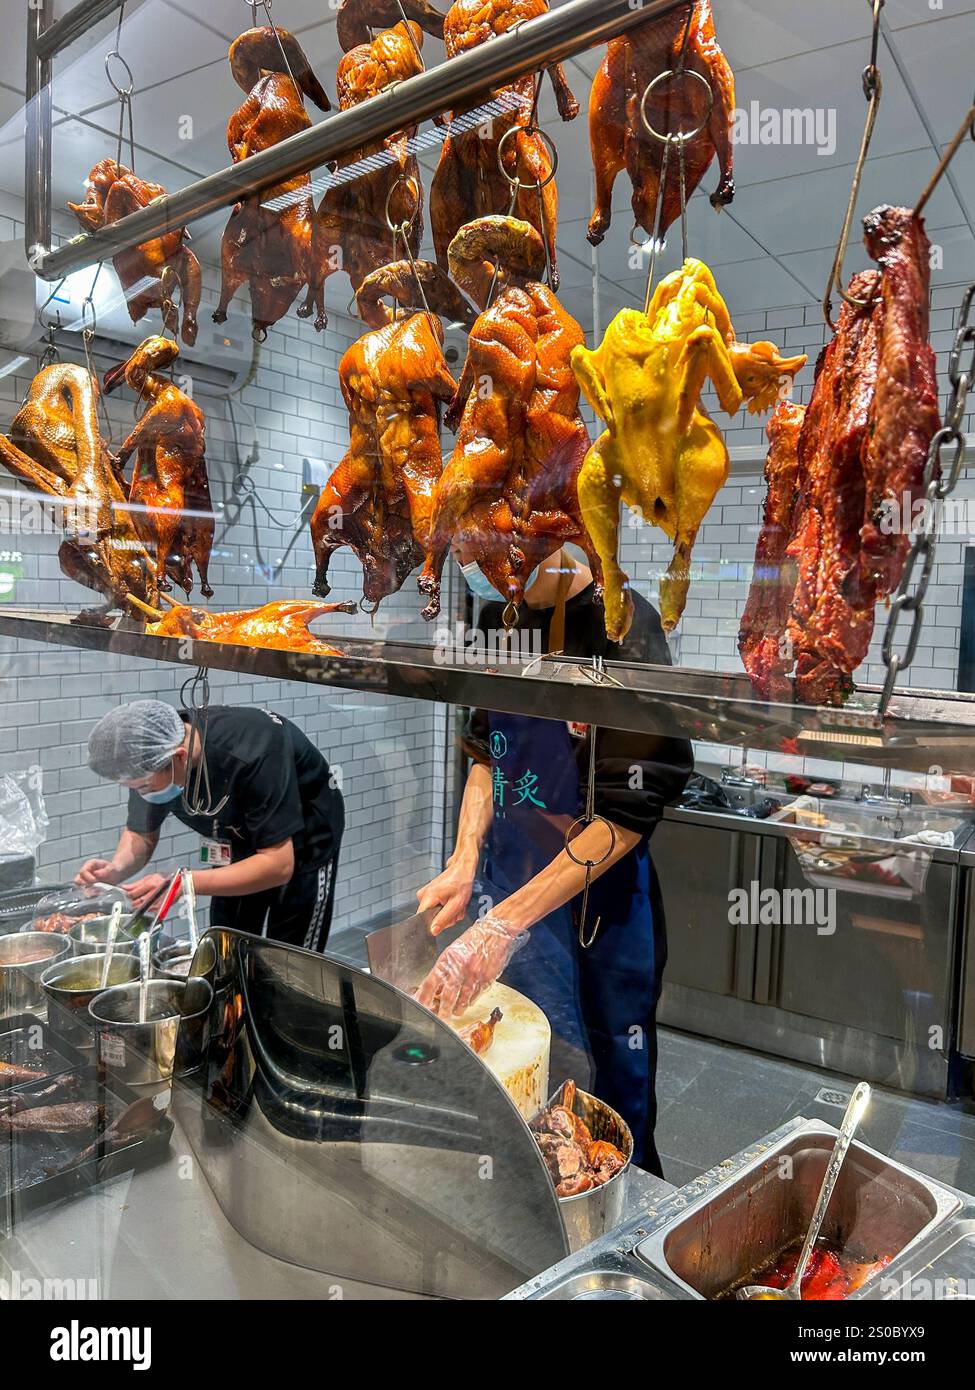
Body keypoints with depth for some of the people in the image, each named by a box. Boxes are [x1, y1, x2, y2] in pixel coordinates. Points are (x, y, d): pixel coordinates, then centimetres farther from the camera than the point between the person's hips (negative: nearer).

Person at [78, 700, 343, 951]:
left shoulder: (252, 755, -39)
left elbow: (279, 866, -35)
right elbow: (141, 834, -4)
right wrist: (116, 869, -25)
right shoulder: (148, 755, -19)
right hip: (239, 842, 5)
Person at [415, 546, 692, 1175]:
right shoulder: (499, 617, 1)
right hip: (506, 890, 6)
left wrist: (507, 923, -26)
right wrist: (465, 863, -3)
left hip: (597, 900, -5)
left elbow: (629, 813, -23)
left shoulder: (621, 625, -20)